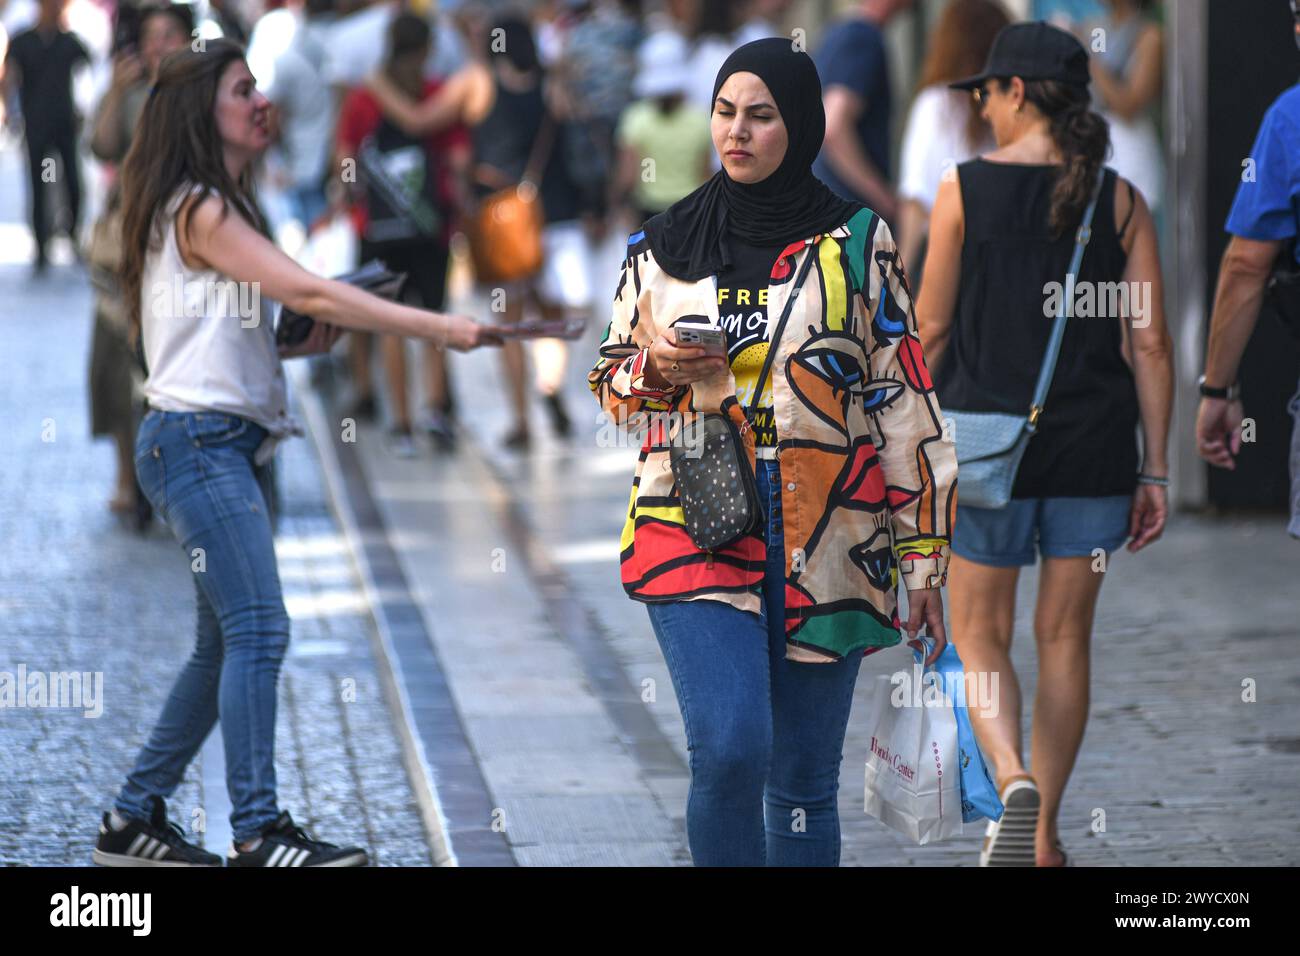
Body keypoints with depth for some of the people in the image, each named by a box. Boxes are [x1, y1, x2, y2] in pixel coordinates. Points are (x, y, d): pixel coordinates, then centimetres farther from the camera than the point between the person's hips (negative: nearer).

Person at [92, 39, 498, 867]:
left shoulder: (218, 209, 20)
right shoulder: (198, 209, -10)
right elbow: (308, 290, -20)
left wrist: (302, 346, 5)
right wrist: (439, 326, -24)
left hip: (226, 447, 10)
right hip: (198, 438, -10)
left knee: (228, 644, 11)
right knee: (259, 630, -15)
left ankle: (135, 820, 16)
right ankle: (259, 833, -16)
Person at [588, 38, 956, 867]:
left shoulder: (857, 241, 4)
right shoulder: (665, 246, 8)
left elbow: (903, 398, 4)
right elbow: (612, 383, 18)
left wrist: (924, 555, 0)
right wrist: (654, 367, -6)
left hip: (827, 541, 0)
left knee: (805, 785, 5)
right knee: (730, 749, -19)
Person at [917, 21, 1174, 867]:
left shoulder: (966, 191, -6)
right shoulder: (1121, 201, 0)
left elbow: (932, 330, -3)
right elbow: (1150, 341, -2)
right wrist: (1156, 470, 4)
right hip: (1094, 446, 2)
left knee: (979, 635, 9)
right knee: (1065, 638, 13)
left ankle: (1014, 782, -17)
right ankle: (1044, 833, 18)